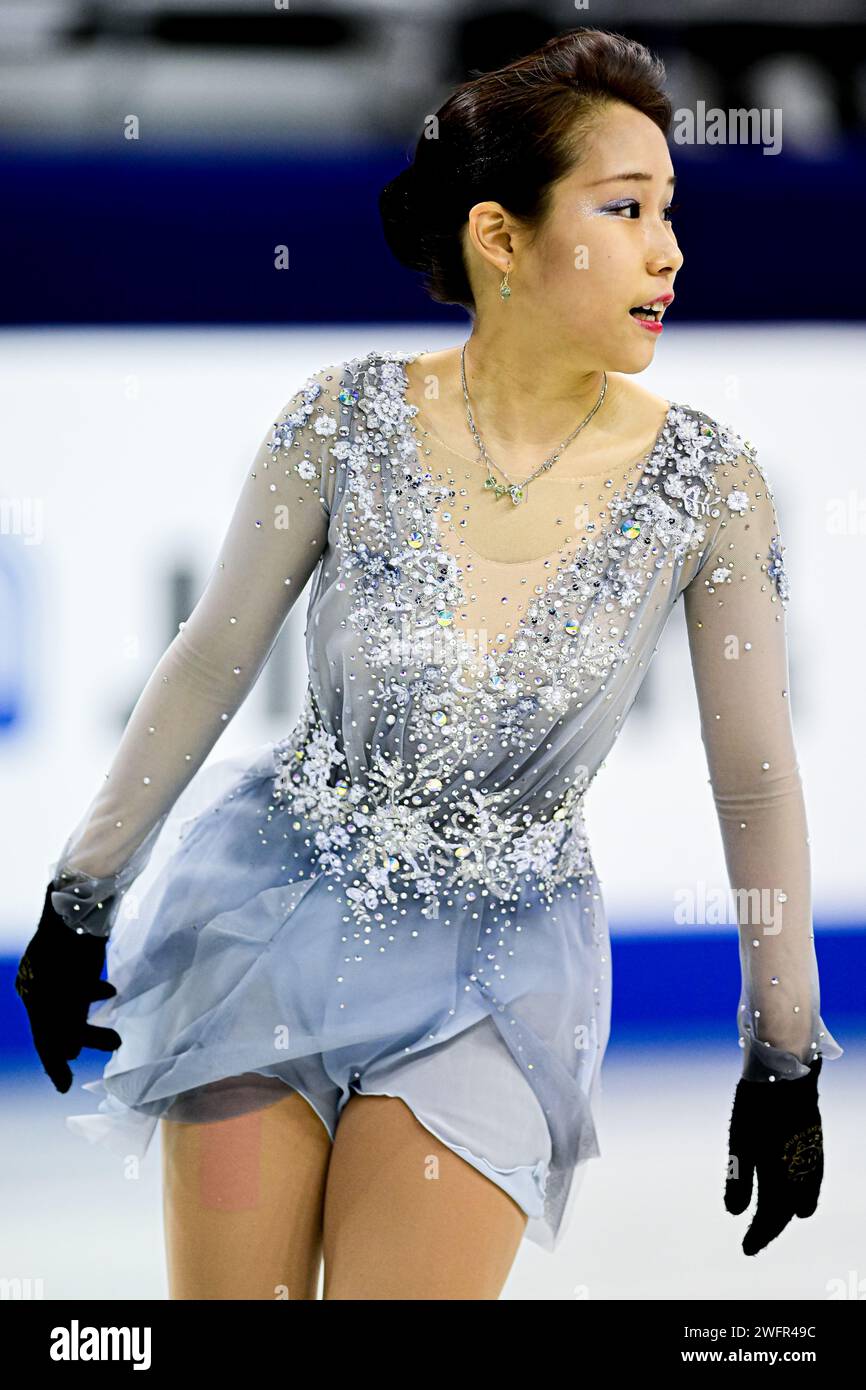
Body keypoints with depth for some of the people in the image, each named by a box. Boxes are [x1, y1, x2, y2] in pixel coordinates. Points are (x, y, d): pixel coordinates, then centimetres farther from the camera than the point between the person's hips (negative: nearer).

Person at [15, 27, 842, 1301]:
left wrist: (785, 1062, 1)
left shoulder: (704, 484, -12)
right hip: (279, 909, 1)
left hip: (498, 965, 0)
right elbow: (209, 669, 0)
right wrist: (79, 903, 5)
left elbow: (758, 785, -4)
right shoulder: (349, 419, -12)